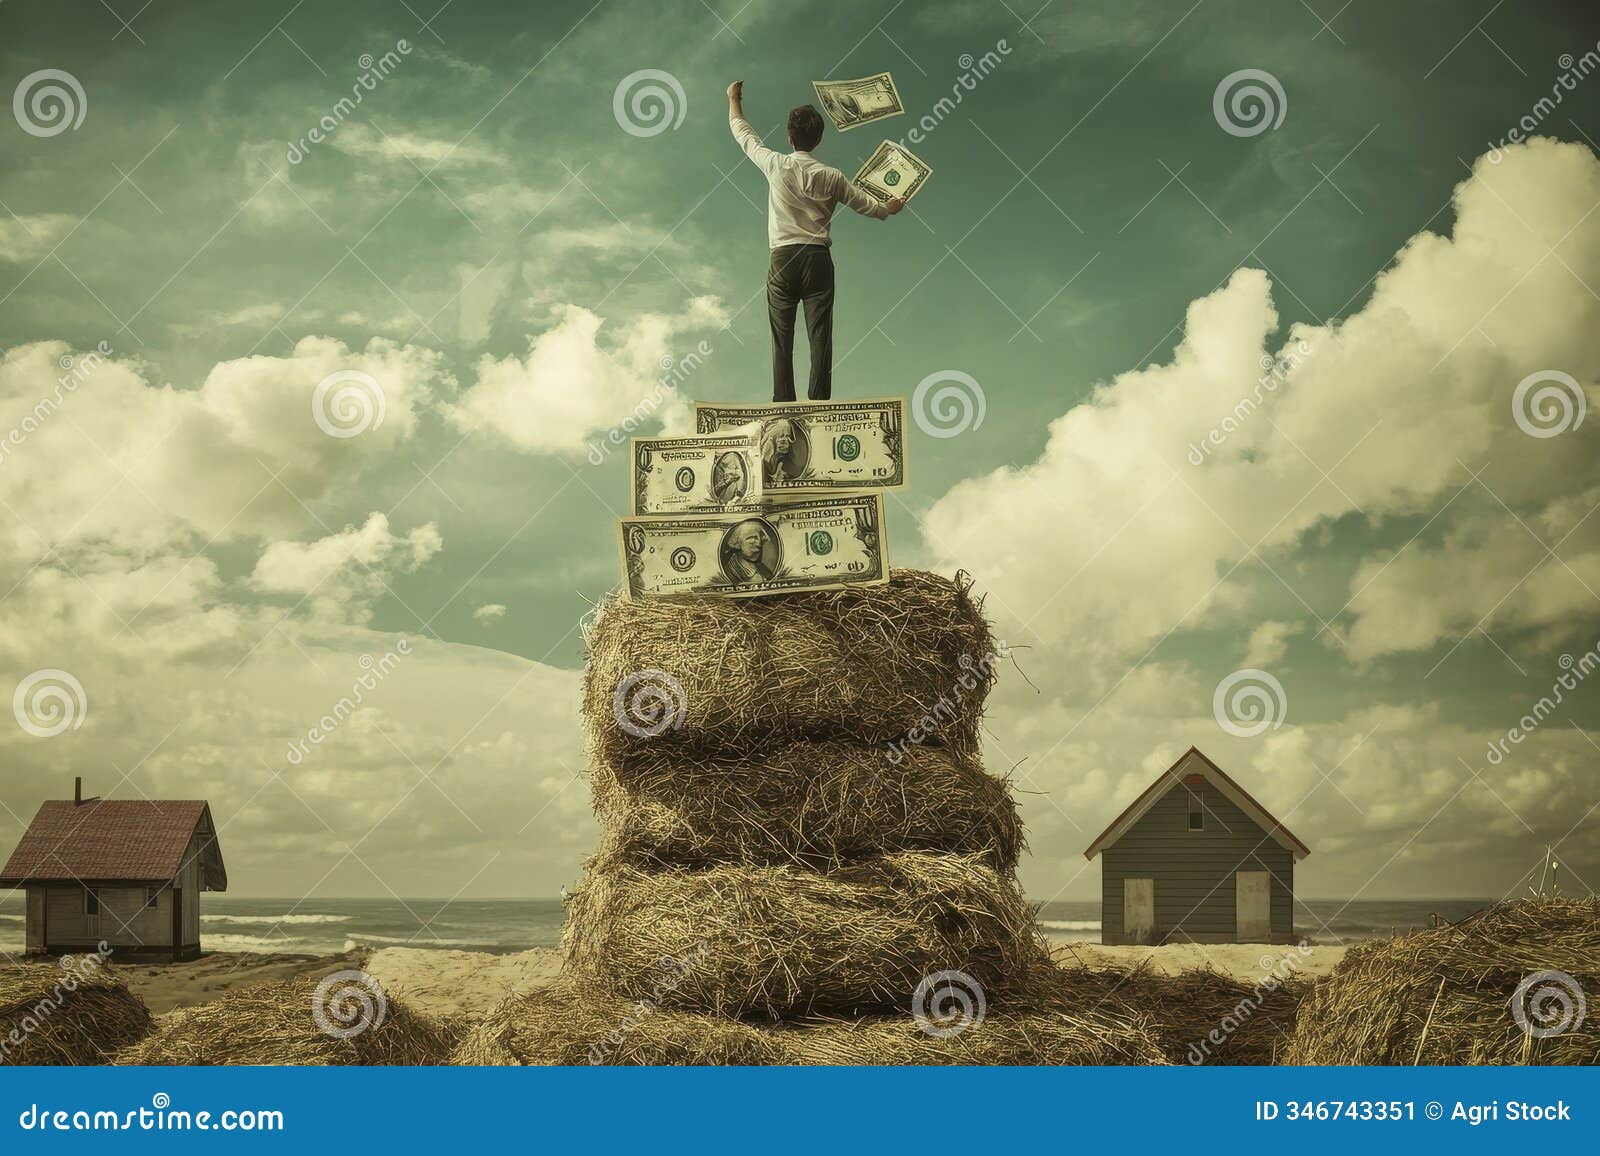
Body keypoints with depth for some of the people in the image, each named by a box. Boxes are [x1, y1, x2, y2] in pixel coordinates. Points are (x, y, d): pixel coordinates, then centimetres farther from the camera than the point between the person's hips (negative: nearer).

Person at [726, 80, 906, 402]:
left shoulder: (776, 165, -1)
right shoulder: (831, 177, 0)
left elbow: (745, 136, 16)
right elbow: (865, 204, 14)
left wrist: (734, 101, 33)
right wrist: (890, 209, 36)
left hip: (782, 261, 0)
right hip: (818, 260, 0)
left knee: (782, 339, 3)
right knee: (820, 338, 0)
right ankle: (819, 408, -4)